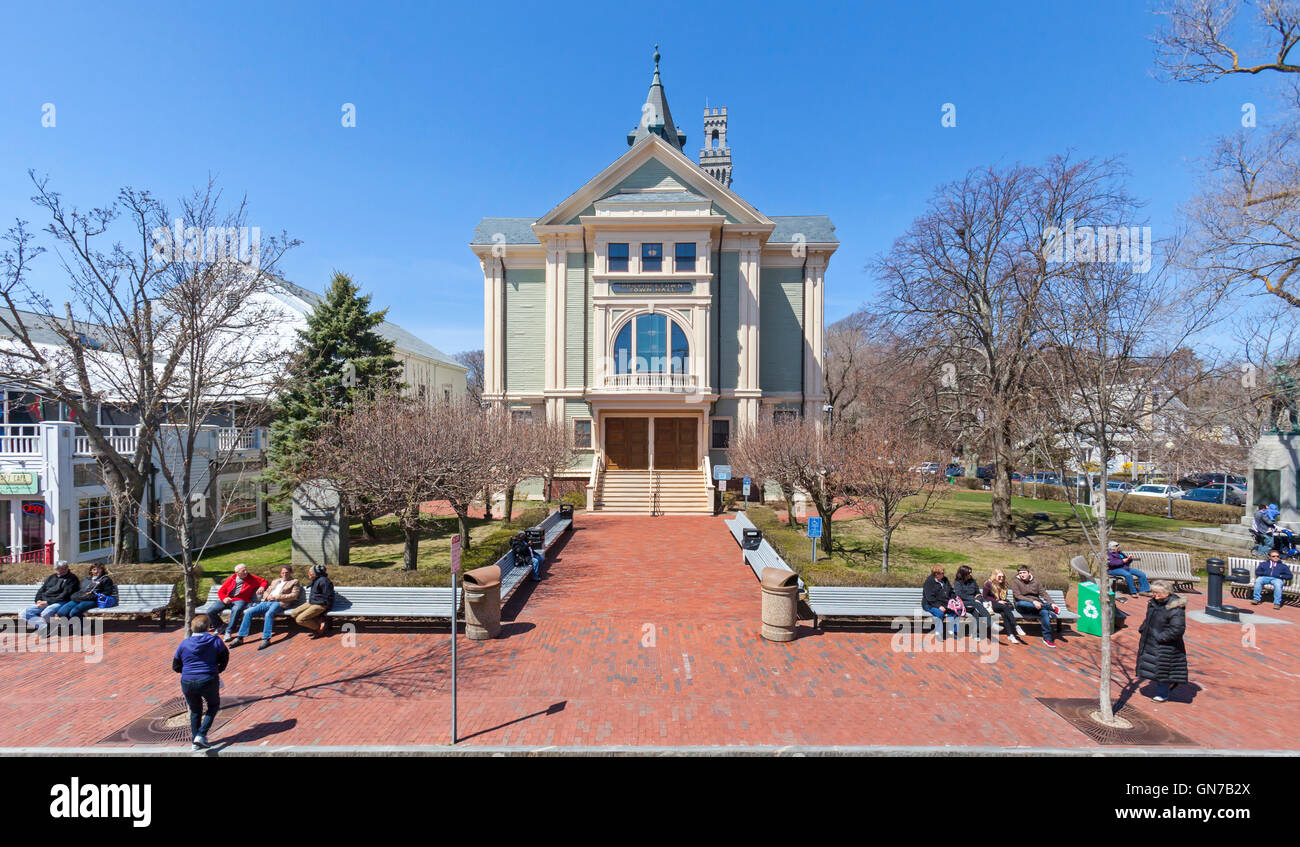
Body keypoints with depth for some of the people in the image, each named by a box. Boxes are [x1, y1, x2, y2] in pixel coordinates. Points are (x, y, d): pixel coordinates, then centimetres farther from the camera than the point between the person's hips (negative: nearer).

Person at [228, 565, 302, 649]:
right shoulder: (275, 581, 30)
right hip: (267, 602, 7)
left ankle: (266, 639, -35)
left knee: (268, 614, -36)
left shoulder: (294, 582, 9)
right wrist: (267, 596, 3)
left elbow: (294, 595, -4)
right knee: (248, 612, -12)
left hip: (279, 603, -7)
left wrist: (277, 597, -10)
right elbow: (267, 592, 29)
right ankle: (240, 638, -7)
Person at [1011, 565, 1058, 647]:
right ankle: (1050, 609, -28)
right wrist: (1033, 601, -25)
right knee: (1020, 603, -38)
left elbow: (1043, 593, 6)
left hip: (1036, 605, 2)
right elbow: (1018, 596, -12)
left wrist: (1051, 603, -13)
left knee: (1044, 612, -31)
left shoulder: (1035, 581, 13)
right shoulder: (1016, 583, 0)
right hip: (1023, 607, -2)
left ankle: (1047, 638, -22)